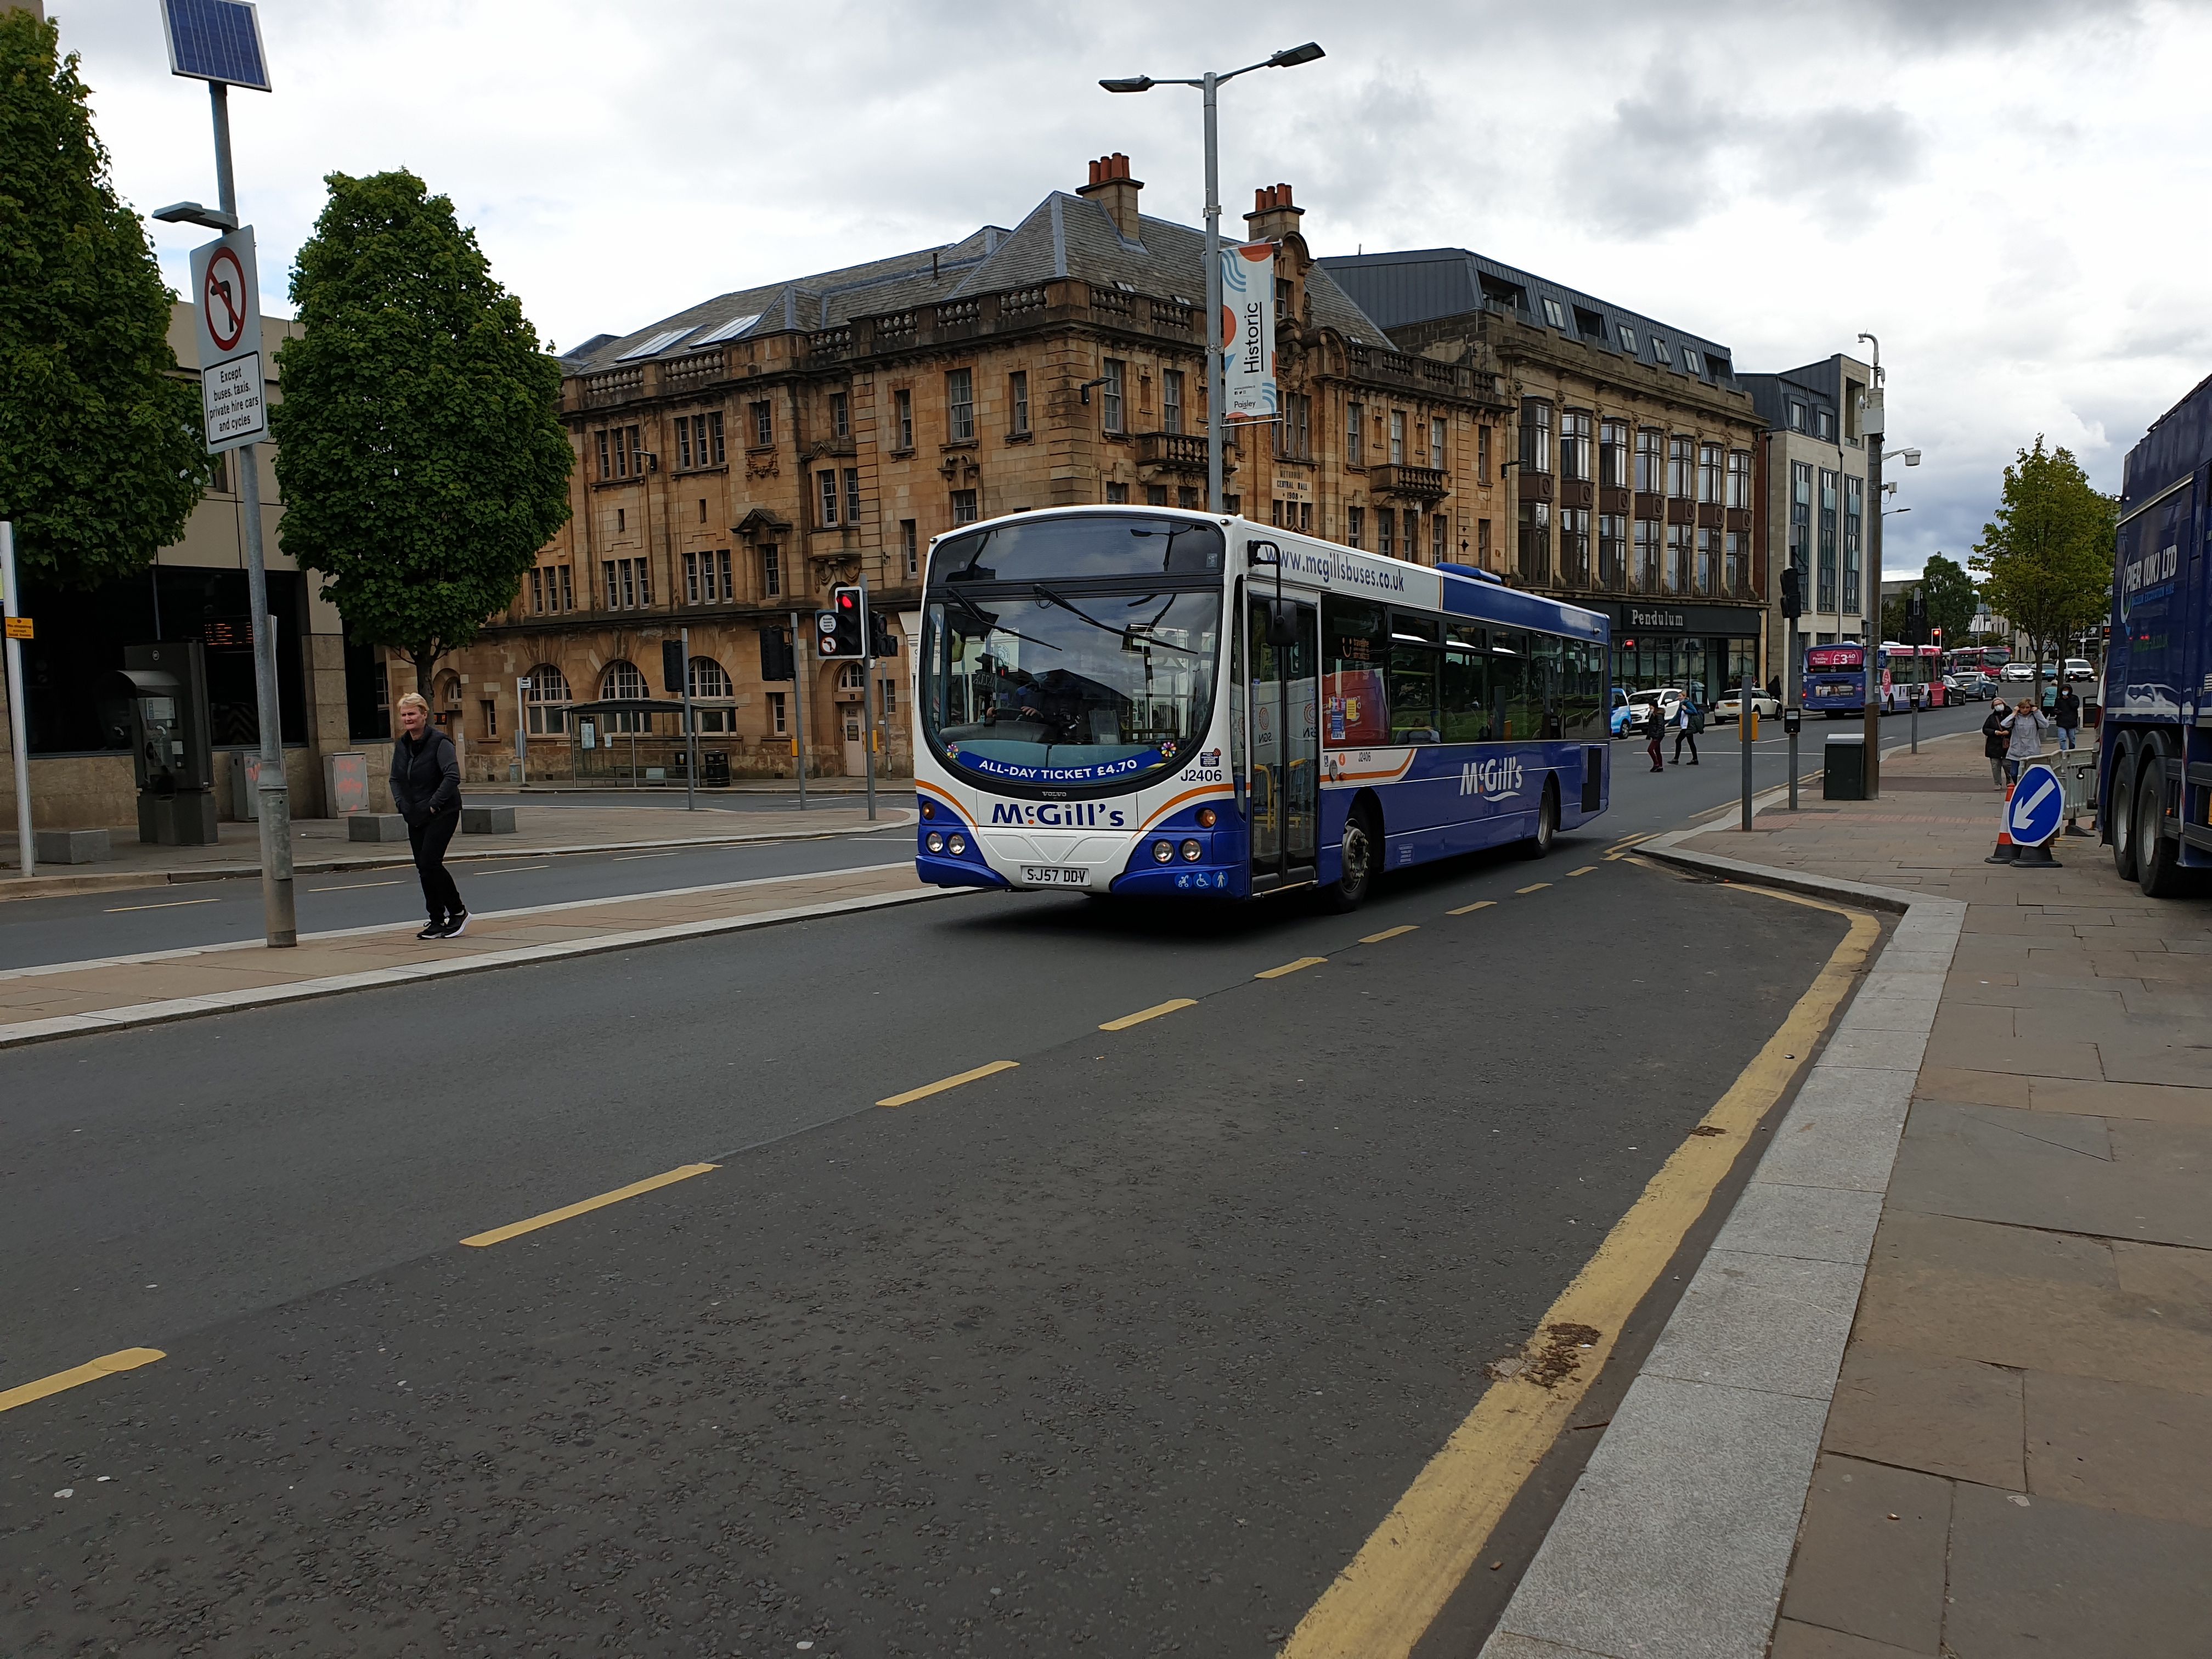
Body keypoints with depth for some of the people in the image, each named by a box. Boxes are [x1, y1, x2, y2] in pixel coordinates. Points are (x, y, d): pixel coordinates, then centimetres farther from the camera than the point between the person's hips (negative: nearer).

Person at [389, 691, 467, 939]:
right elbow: (395, 779, 19)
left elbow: (453, 776, -21)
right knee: (423, 868, 6)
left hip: (442, 814, -7)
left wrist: (434, 804, -21)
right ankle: (437, 921, 14)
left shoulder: (439, 742, -13)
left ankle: (458, 911, 1)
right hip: (415, 817, 7)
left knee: (429, 863, -15)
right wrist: (402, 804, 3)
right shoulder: (402, 745, 9)